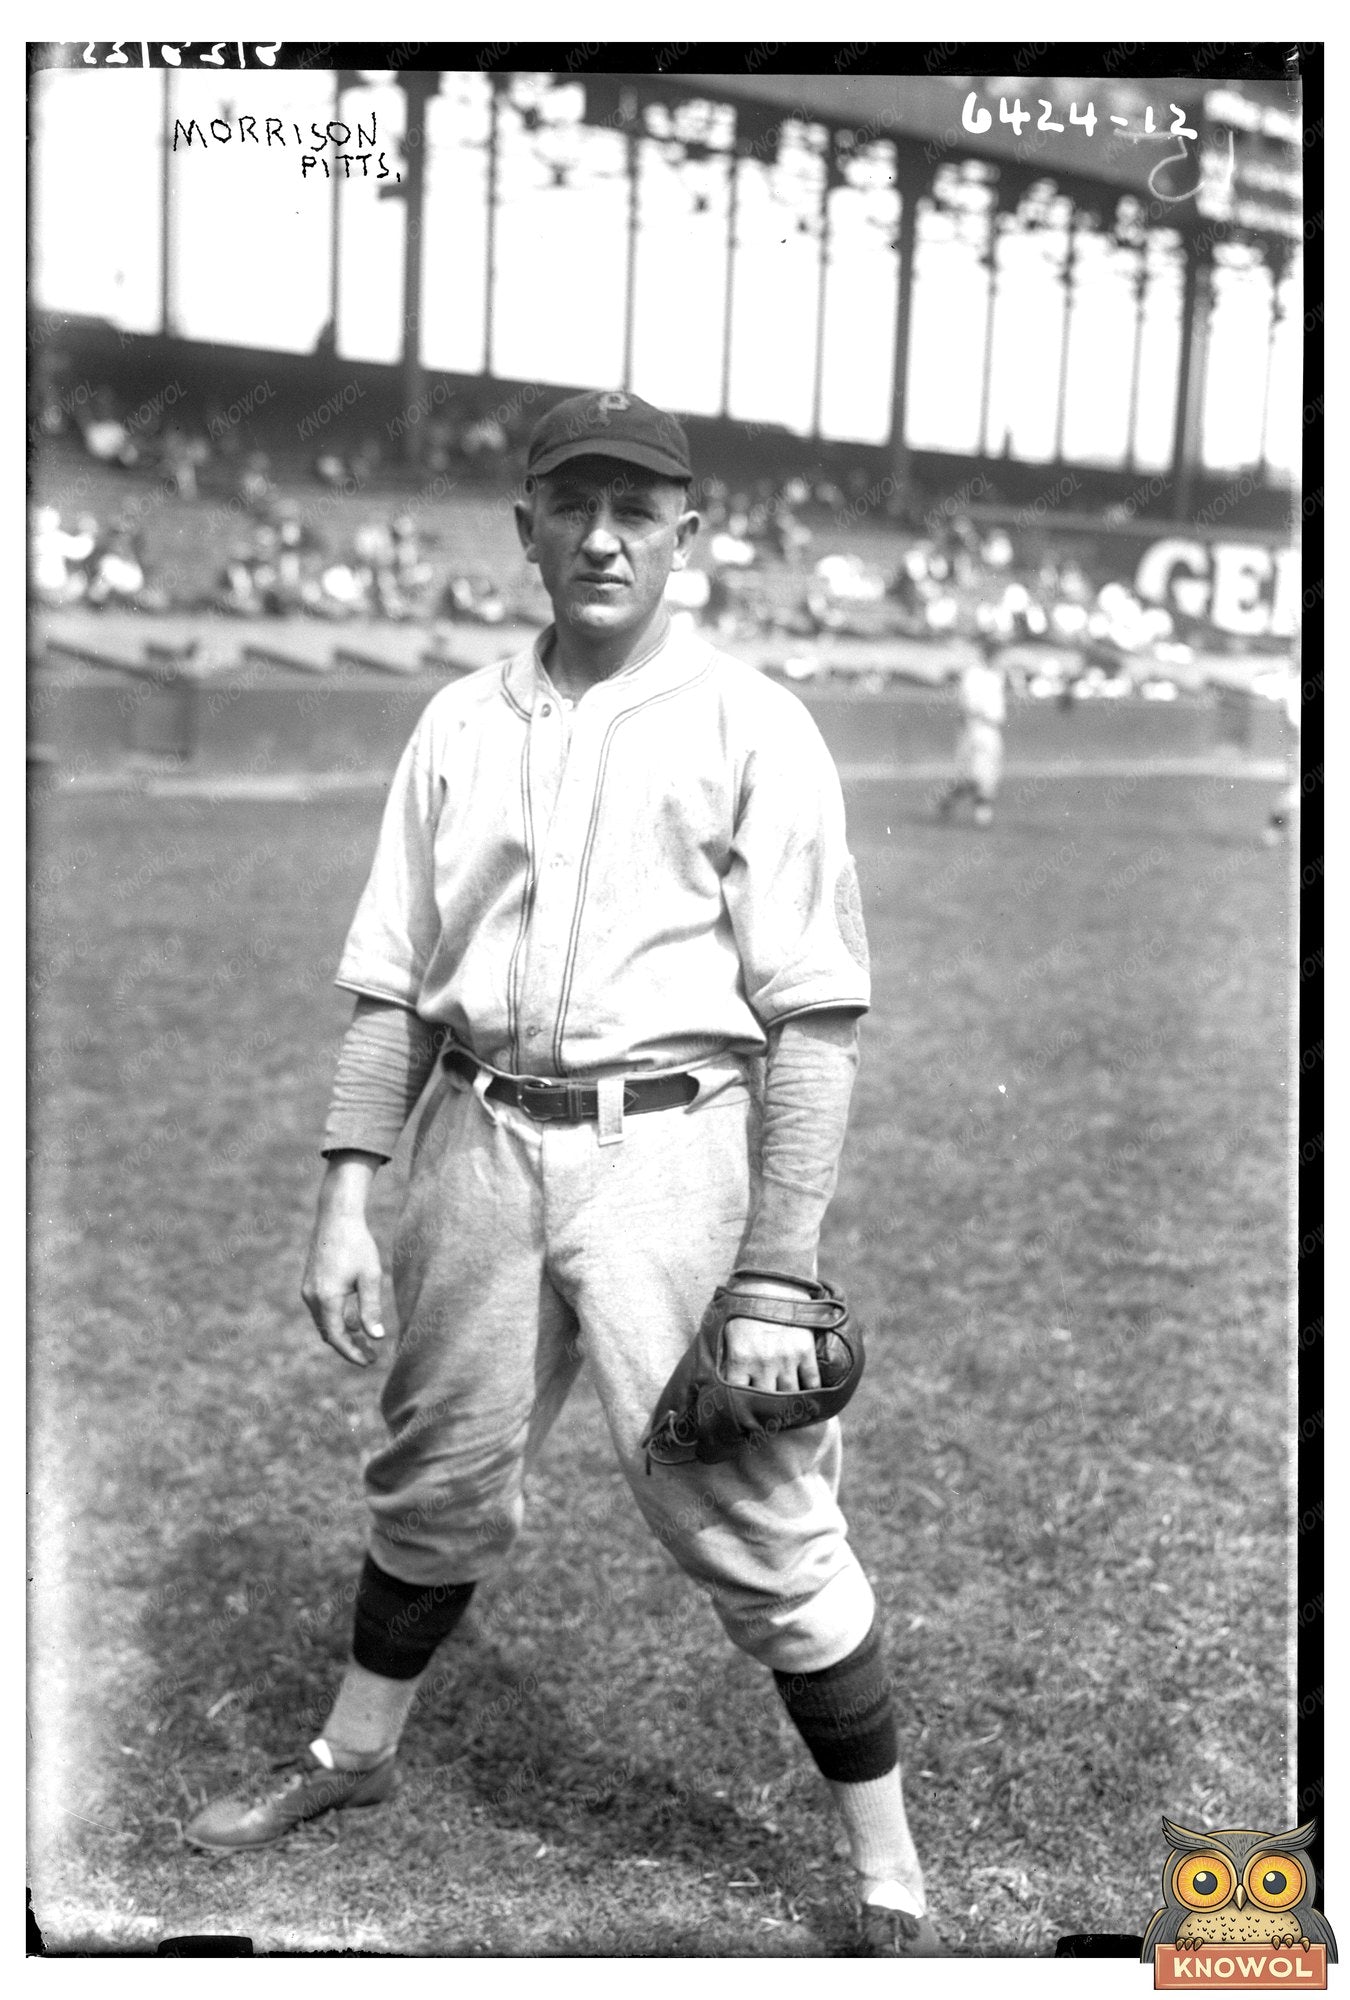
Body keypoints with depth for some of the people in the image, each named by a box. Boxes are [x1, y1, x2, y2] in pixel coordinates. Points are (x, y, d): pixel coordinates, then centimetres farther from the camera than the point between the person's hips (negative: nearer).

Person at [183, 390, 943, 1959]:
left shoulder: (749, 726, -4)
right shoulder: (460, 723, 11)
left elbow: (815, 1018, -8)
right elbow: (392, 979, 12)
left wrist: (776, 1275, -15)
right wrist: (345, 1196, 4)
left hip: (668, 1146, -4)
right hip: (478, 1138, 5)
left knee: (754, 1517, -4)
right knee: (436, 1474, 19)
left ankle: (893, 1895, 12)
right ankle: (354, 1757, 42)